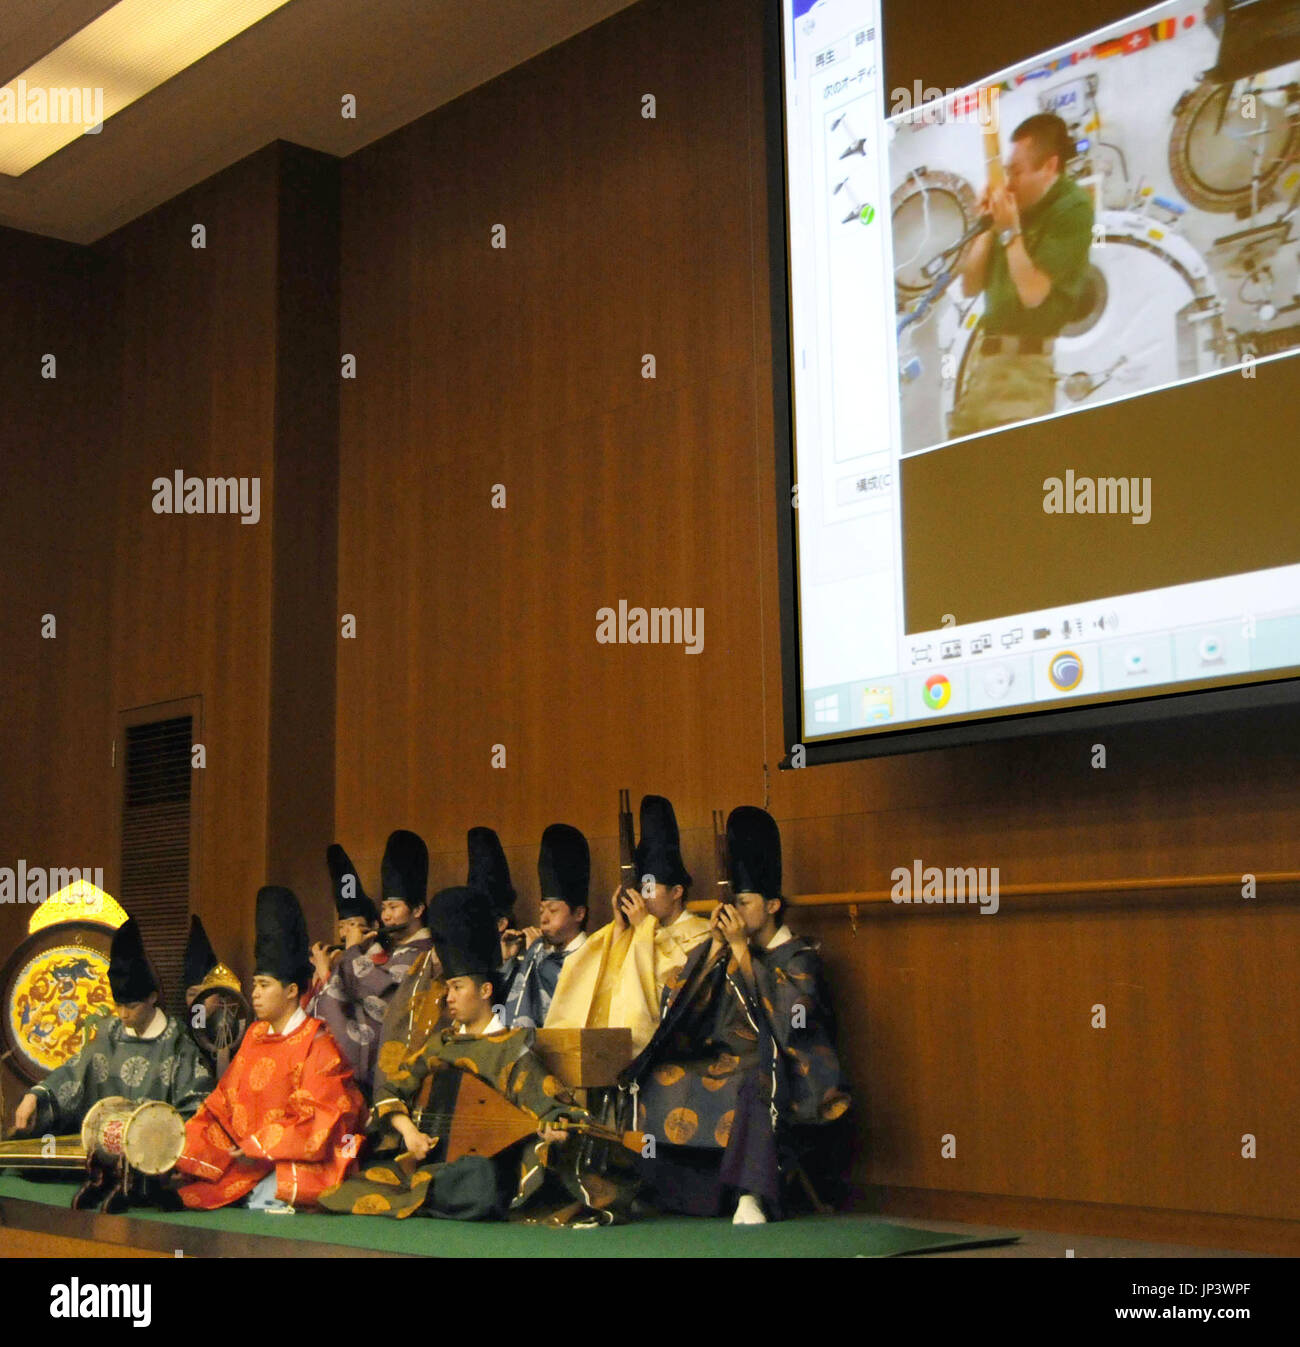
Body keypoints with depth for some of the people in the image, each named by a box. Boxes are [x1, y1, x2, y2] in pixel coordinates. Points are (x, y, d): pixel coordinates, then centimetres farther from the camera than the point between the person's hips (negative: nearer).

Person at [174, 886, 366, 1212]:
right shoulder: (255, 1036, 13)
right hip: (252, 1159, 6)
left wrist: (259, 1147, -17)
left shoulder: (317, 1041, -8)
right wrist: (185, 1144, -2)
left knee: (266, 1195, -33)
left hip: (303, 1160, -5)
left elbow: (320, 1119, -13)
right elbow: (224, 1102, 12)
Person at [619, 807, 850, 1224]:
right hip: (726, 1059, 6)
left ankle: (751, 1195, -41)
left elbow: (781, 1015, -17)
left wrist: (742, 950, -14)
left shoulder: (799, 957, 0)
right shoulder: (728, 953, 16)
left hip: (779, 1067, -6)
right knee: (658, 1080, -18)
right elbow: (689, 1009, 5)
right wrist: (716, 947, -1)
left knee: (752, 1084, -40)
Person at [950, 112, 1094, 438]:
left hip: (1026, 360, -7)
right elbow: (970, 285, 14)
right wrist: (986, 225, 4)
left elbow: (1033, 293, -16)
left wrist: (1010, 230, -12)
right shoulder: (1012, 205, 10)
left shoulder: (1072, 208, -7)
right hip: (984, 351, 7)